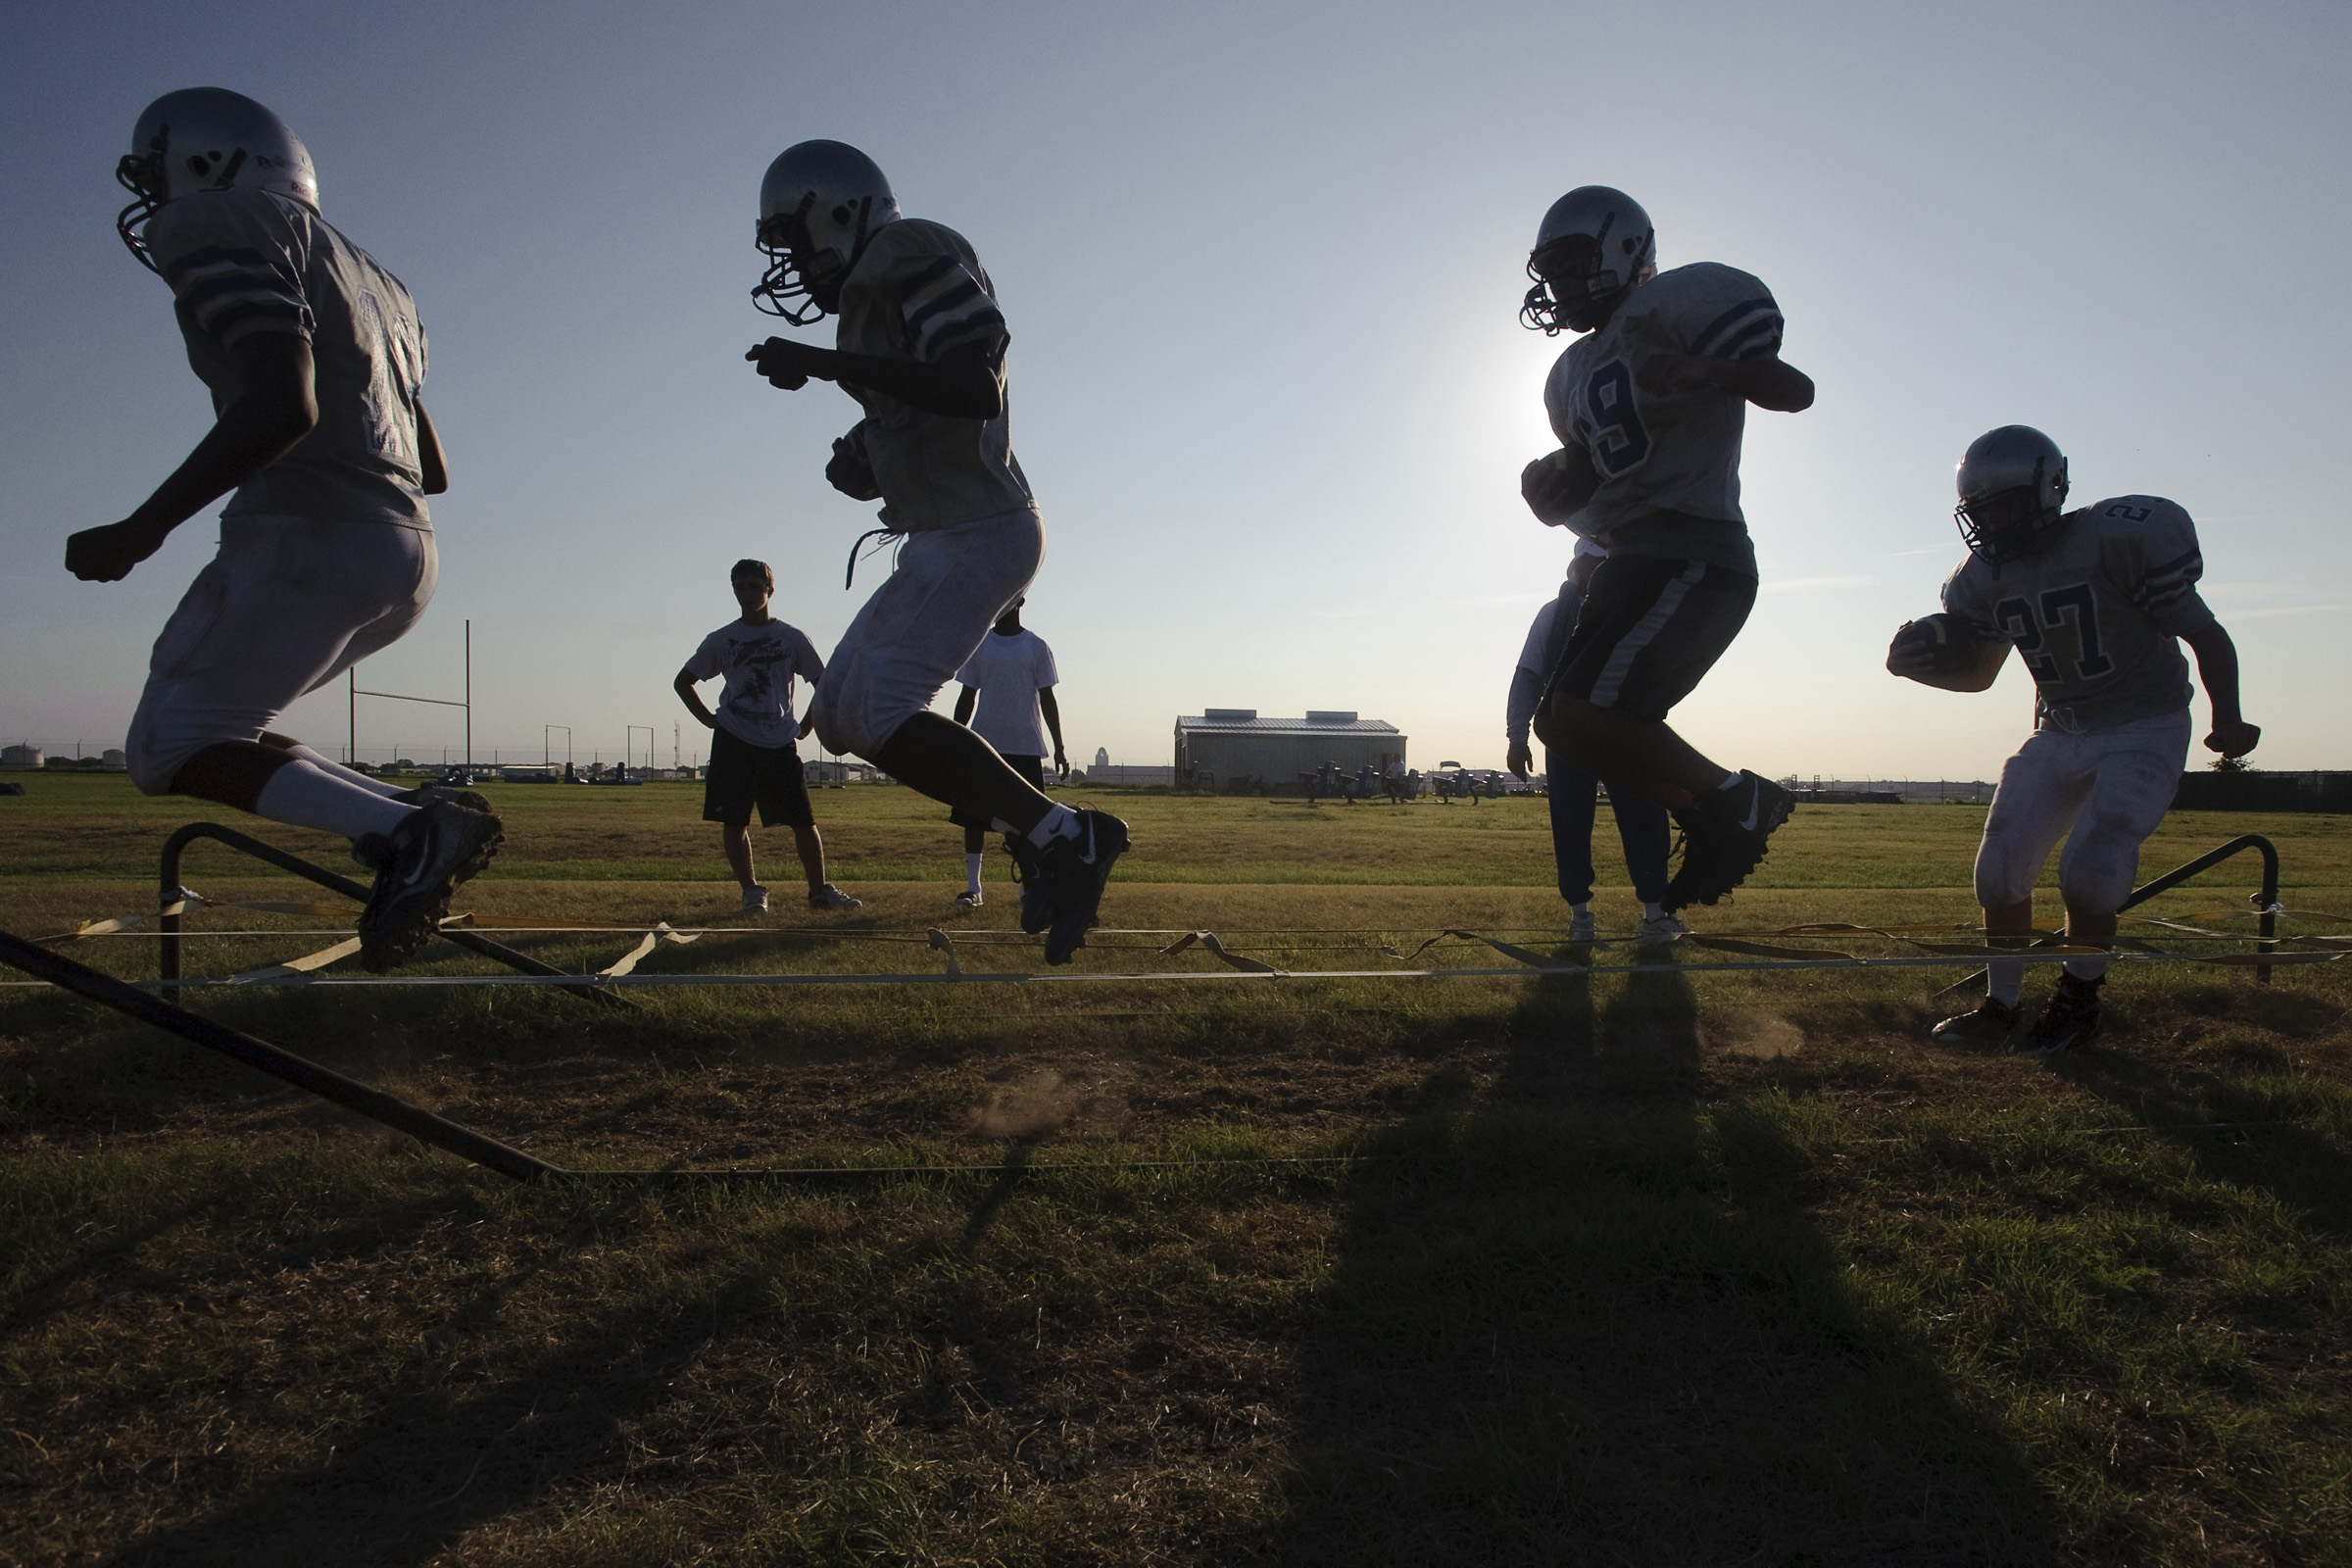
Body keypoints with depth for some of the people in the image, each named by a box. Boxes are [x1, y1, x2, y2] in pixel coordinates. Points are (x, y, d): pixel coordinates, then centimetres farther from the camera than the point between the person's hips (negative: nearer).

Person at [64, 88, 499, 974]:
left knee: (171, 751, 2)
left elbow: (281, 408, -19)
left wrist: (139, 531, -12)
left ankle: (408, 831, -16)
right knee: (213, 729, 18)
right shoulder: (371, 281, 25)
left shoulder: (220, 221, -2)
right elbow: (431, 468, 26)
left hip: (311, 536, -9)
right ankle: (410, 828, 1)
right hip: (403, 549, 9)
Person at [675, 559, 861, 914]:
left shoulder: (792, 638, 5)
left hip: (780, 743, 0)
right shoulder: (722, 640, 6)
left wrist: (807, 725, 8)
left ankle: (820, 890, 8)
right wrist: (708, 718, 6)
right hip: (734, 742, 0)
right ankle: (751, 890, 10)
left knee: (803, 820, -2)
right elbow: (683, 681, 16)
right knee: (734, 821, -3)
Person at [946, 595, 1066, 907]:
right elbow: (967, 697, 12)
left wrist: (1059, 749, -1)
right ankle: (972, 887, 5)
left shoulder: (1036, 647, 4)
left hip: (1026, 747, -2)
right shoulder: (978, 645, 10)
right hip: (983, 744, 2)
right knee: (972, 815, -2)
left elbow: (1047, 700, 4)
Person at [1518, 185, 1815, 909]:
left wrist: (1710, 372, -28)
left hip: (1693, 558, -10)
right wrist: (1550, 484, 5)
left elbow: (1795, 392, -9)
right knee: (1560, 723, 11)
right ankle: (1716, 820, 14)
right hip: (1632, 562, 10)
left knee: (1584, 718, -20)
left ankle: (1731, 797, -1)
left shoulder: (1672, 306, -5)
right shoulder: (1573, 374, 21)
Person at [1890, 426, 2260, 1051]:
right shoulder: (1988, 578, 1)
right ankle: (1999, 1007, 11)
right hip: (2058, 734, 6)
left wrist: (2228, 719, -21)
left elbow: (2205, 634, -11)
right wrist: (1923, 663, -8)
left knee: (2089, 865, -20)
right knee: (2001, 867, -3)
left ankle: (2078, 1003, 3)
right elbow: (1977, 674, 13)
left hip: (2143, 729, -6)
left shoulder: (2120, 538, -17)